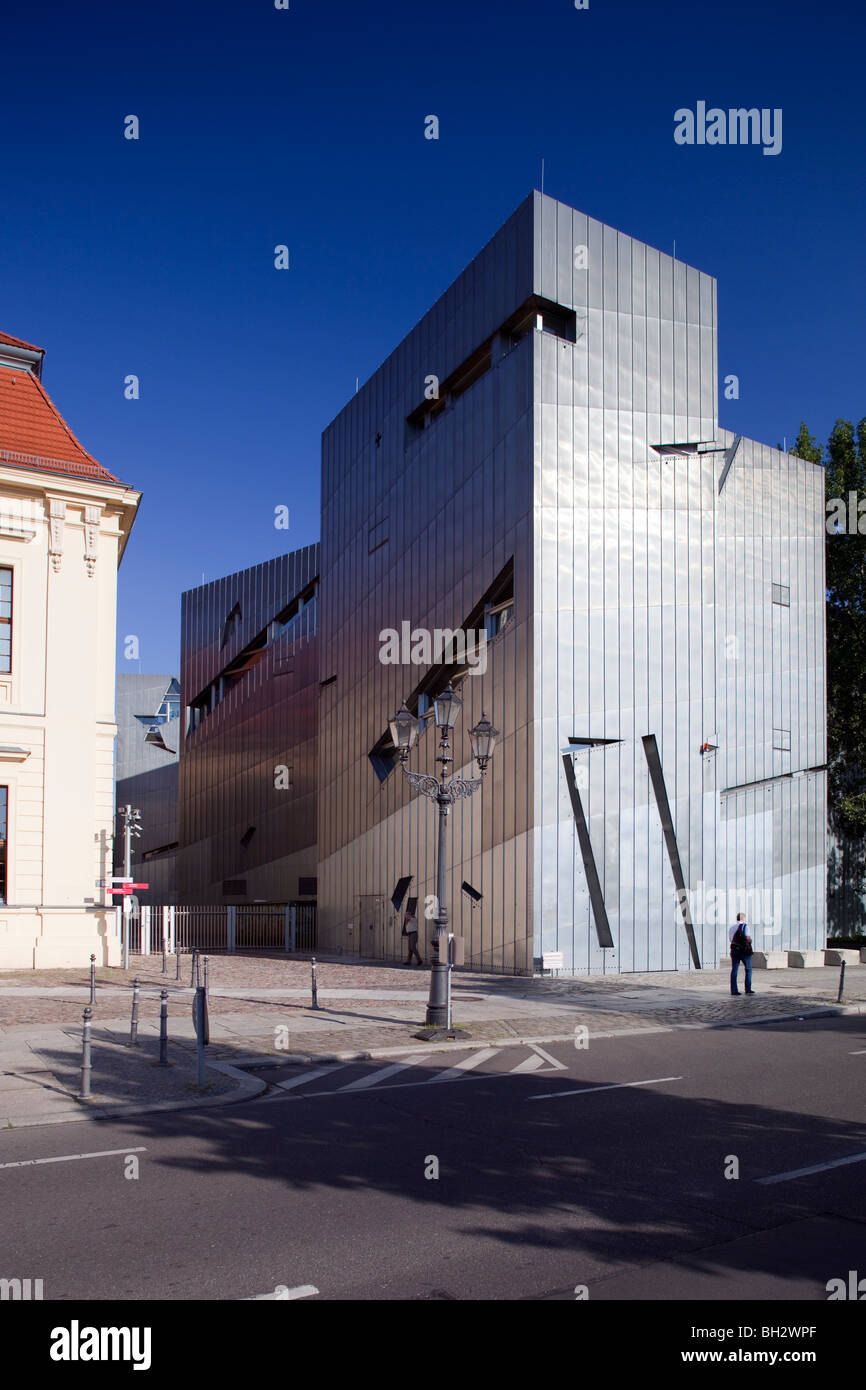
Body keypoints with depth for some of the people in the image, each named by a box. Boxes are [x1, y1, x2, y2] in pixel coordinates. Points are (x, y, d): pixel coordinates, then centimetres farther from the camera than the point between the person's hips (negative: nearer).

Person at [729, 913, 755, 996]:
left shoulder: (732, 928, 14)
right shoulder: (744, 926, -6)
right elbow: (748, 938, -14)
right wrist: (750, 940, 7)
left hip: (734, 950, 5)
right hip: (745, 951, -5)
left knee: (734, 970, 2)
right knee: (748, 970, 9)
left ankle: (733, 990, -3)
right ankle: (748, 989, 7)